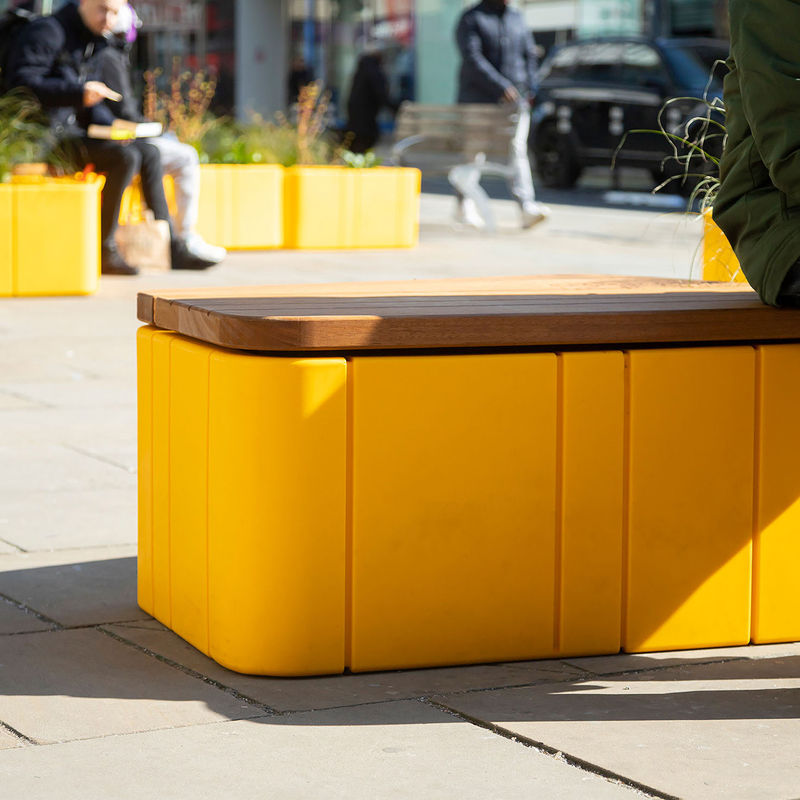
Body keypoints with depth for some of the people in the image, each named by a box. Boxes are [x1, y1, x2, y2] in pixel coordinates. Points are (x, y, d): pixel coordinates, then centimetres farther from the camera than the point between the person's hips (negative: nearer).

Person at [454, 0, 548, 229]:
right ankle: (465, 204, 27)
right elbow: (472, 59, -16)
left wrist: (529, 88, 5)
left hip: (514, 99, 3)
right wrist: (501, 87, -25)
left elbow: (530, 55, 19)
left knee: (517, 149, -12)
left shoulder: (517, 19, 13)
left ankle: (527, 209, -26)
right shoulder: (471, 19, -4)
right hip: (478, 98, -3)